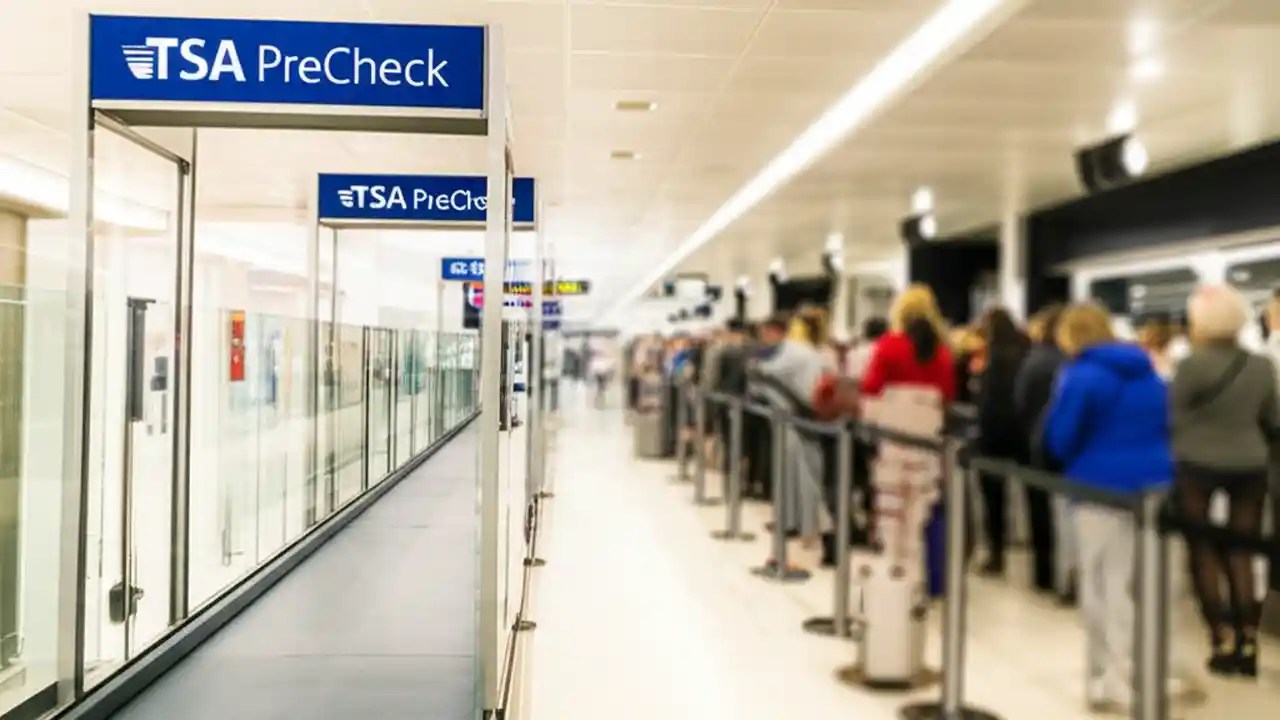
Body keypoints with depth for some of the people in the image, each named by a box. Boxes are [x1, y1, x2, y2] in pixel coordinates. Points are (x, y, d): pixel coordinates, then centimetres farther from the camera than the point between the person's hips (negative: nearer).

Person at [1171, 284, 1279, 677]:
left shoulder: (1193, 364, -13)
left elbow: (1174, 419, -10)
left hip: (1198, 467, -4)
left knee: (1204, 553, 8)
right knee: (1241, 554, 10)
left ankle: (1225, 642, 6)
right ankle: (1247, 644, 10)